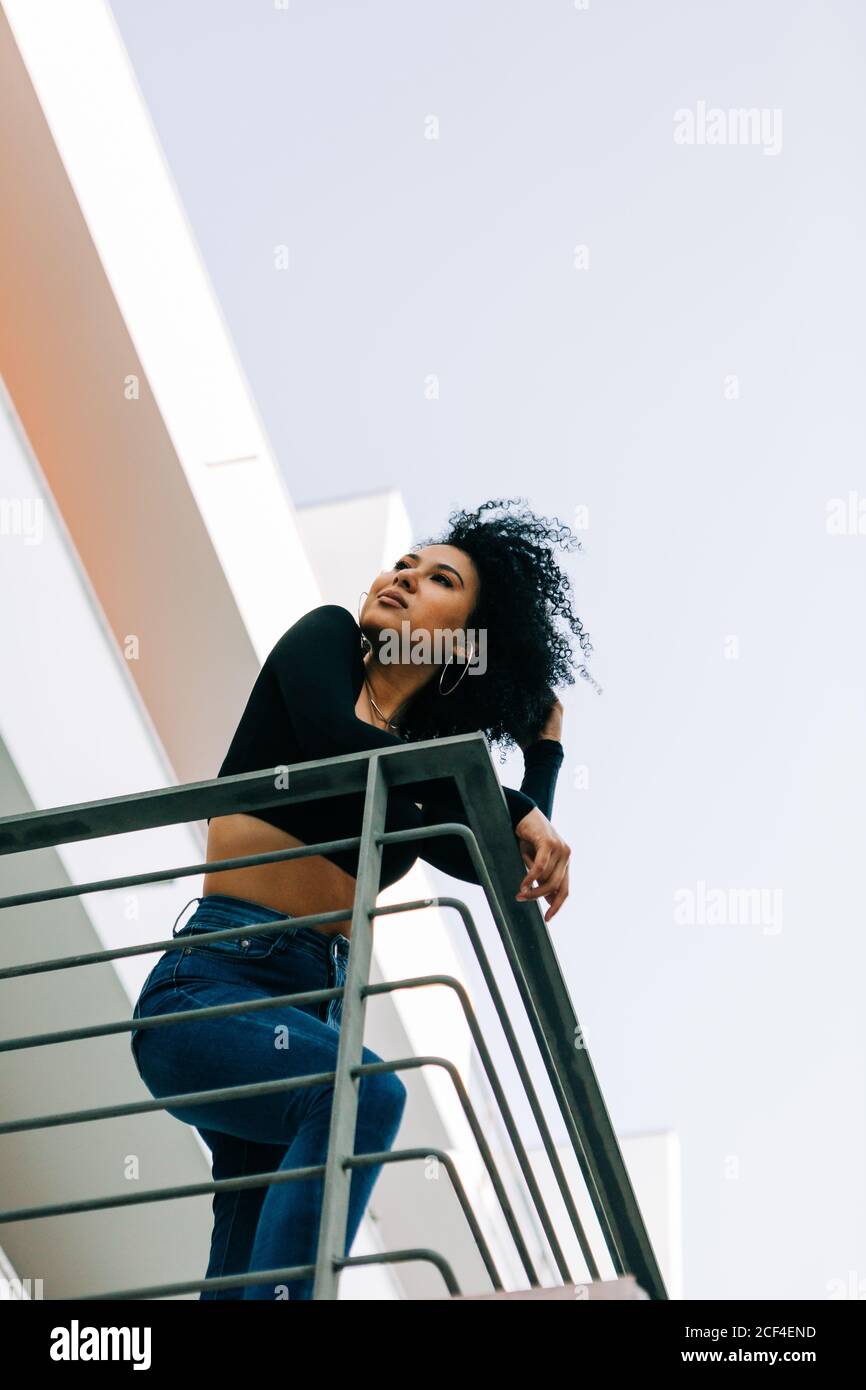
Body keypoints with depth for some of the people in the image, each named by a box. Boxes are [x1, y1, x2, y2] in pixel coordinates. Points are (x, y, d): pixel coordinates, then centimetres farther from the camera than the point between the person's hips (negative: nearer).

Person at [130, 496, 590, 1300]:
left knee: (244, 1274, 4)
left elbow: (508, 865, 10)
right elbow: (334, 742, -18)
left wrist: (545, 741, 21)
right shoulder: (324, 639, 3)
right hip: (206, 991, -7)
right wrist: (516, 808, -18)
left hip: (312, 1009, 7)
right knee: (364, 1092, -34)